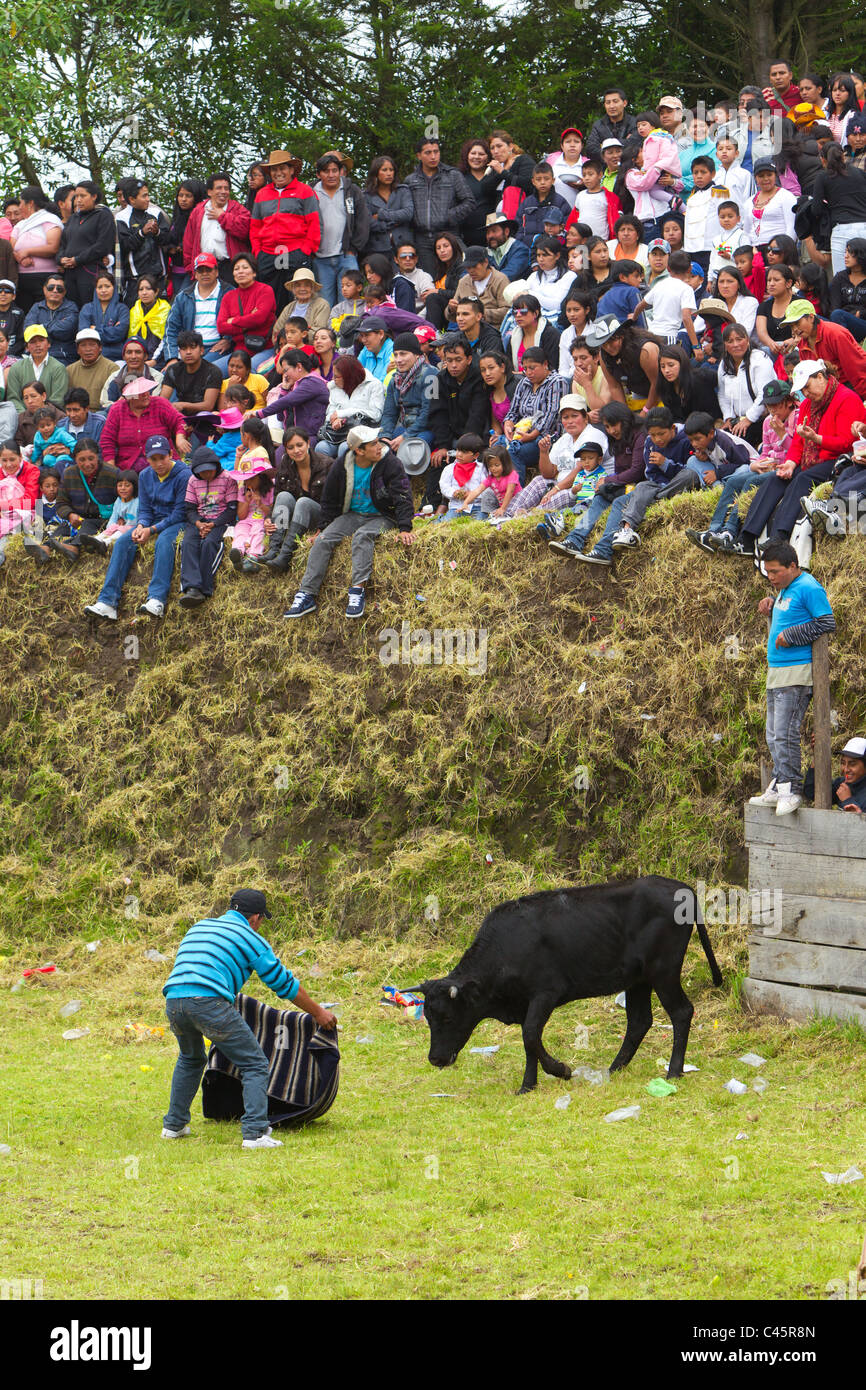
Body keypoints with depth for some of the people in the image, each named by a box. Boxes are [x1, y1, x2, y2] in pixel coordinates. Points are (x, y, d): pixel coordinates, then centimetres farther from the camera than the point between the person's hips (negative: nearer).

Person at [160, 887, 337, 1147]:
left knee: (191, 1059, 33)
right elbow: (285, 984, 16)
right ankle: (255, 1133, -9)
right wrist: (318, 1012, 29)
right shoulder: (250, 938, 12)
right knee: (254, 1065, 4)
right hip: (209, 1001, -6)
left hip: (174, 1000, 6)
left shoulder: (198, 927, 29)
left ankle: (174, 1125, 33)